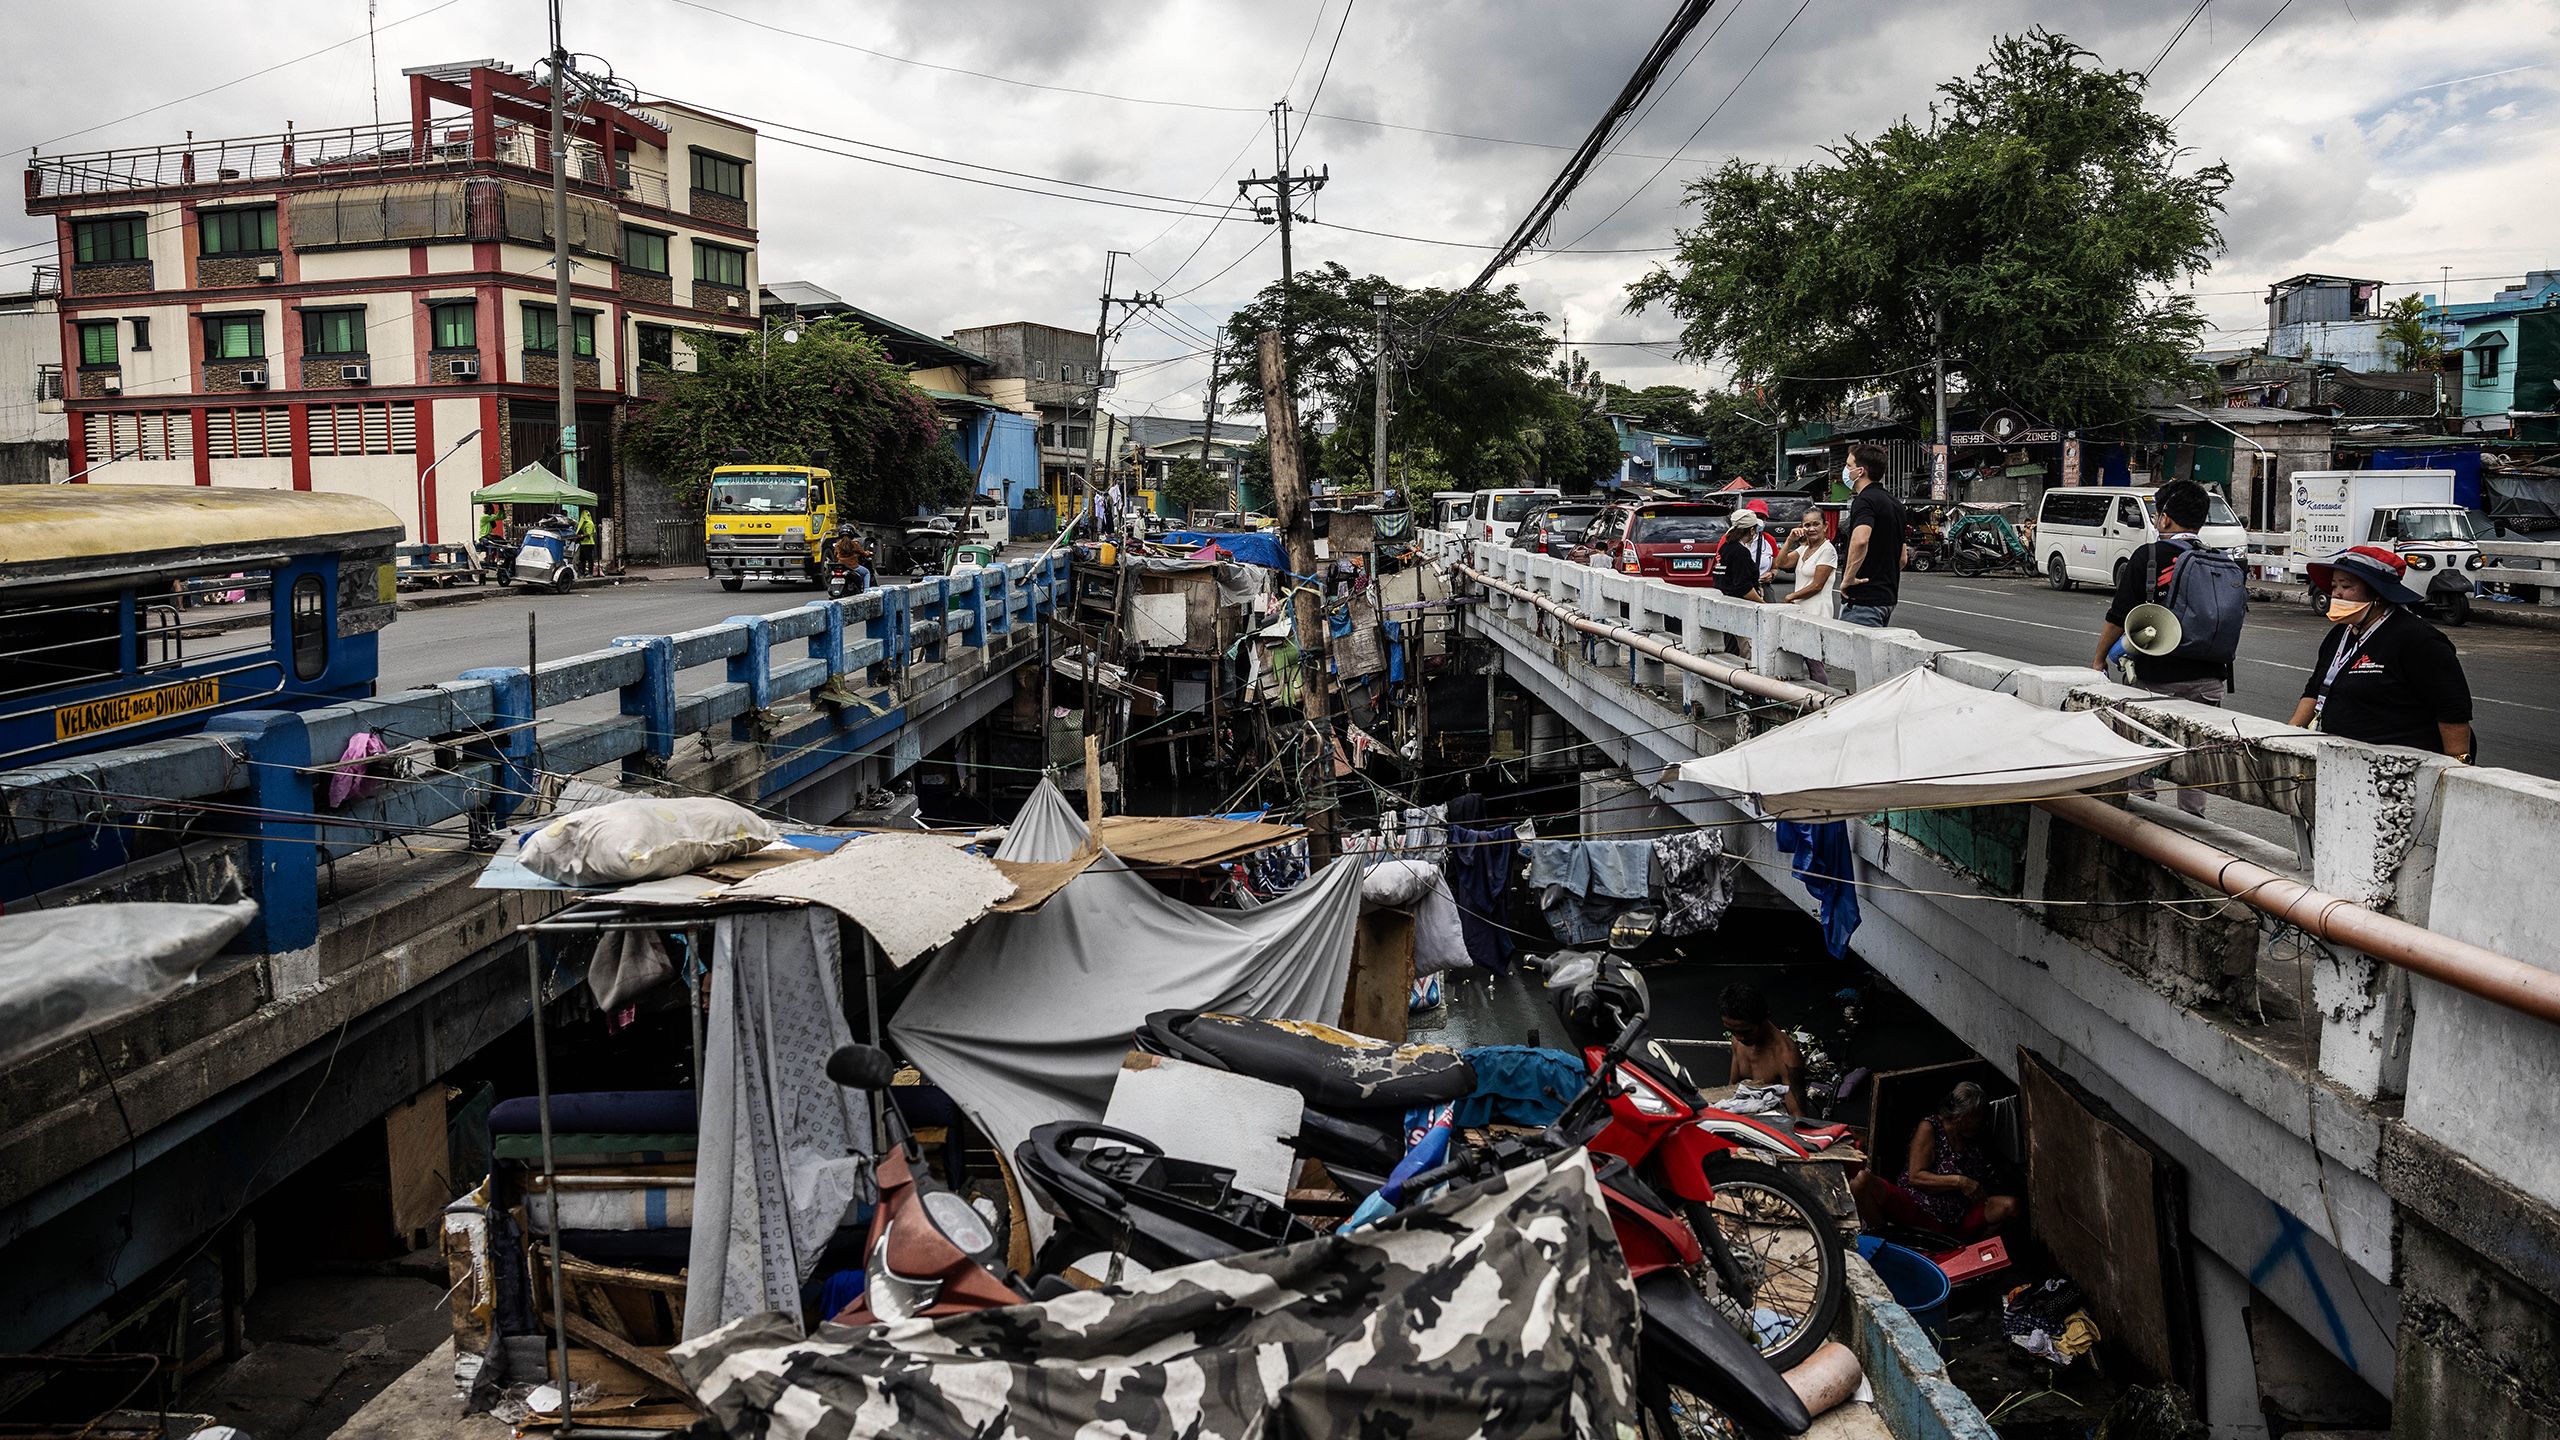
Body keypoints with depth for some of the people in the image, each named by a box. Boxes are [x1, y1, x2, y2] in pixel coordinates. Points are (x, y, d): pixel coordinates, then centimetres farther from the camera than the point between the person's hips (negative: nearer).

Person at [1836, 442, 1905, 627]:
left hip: (1863, 599, -10)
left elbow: (1860, 540, -33)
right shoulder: (1895, 504, 18)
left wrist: (1848, 578, -23)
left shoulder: (1864, 501, -13)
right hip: (1888, 596, 10)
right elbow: (1902, 558, 23)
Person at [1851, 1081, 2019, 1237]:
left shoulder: (1975, 1139, 15)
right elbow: (1915, 1177, -10)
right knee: (1862, 1180, -30)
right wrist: (1959, 1182, -18)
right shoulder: (1929, 1128, -1)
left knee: (2011, 1205, -19)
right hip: (1915, 1208, -4)